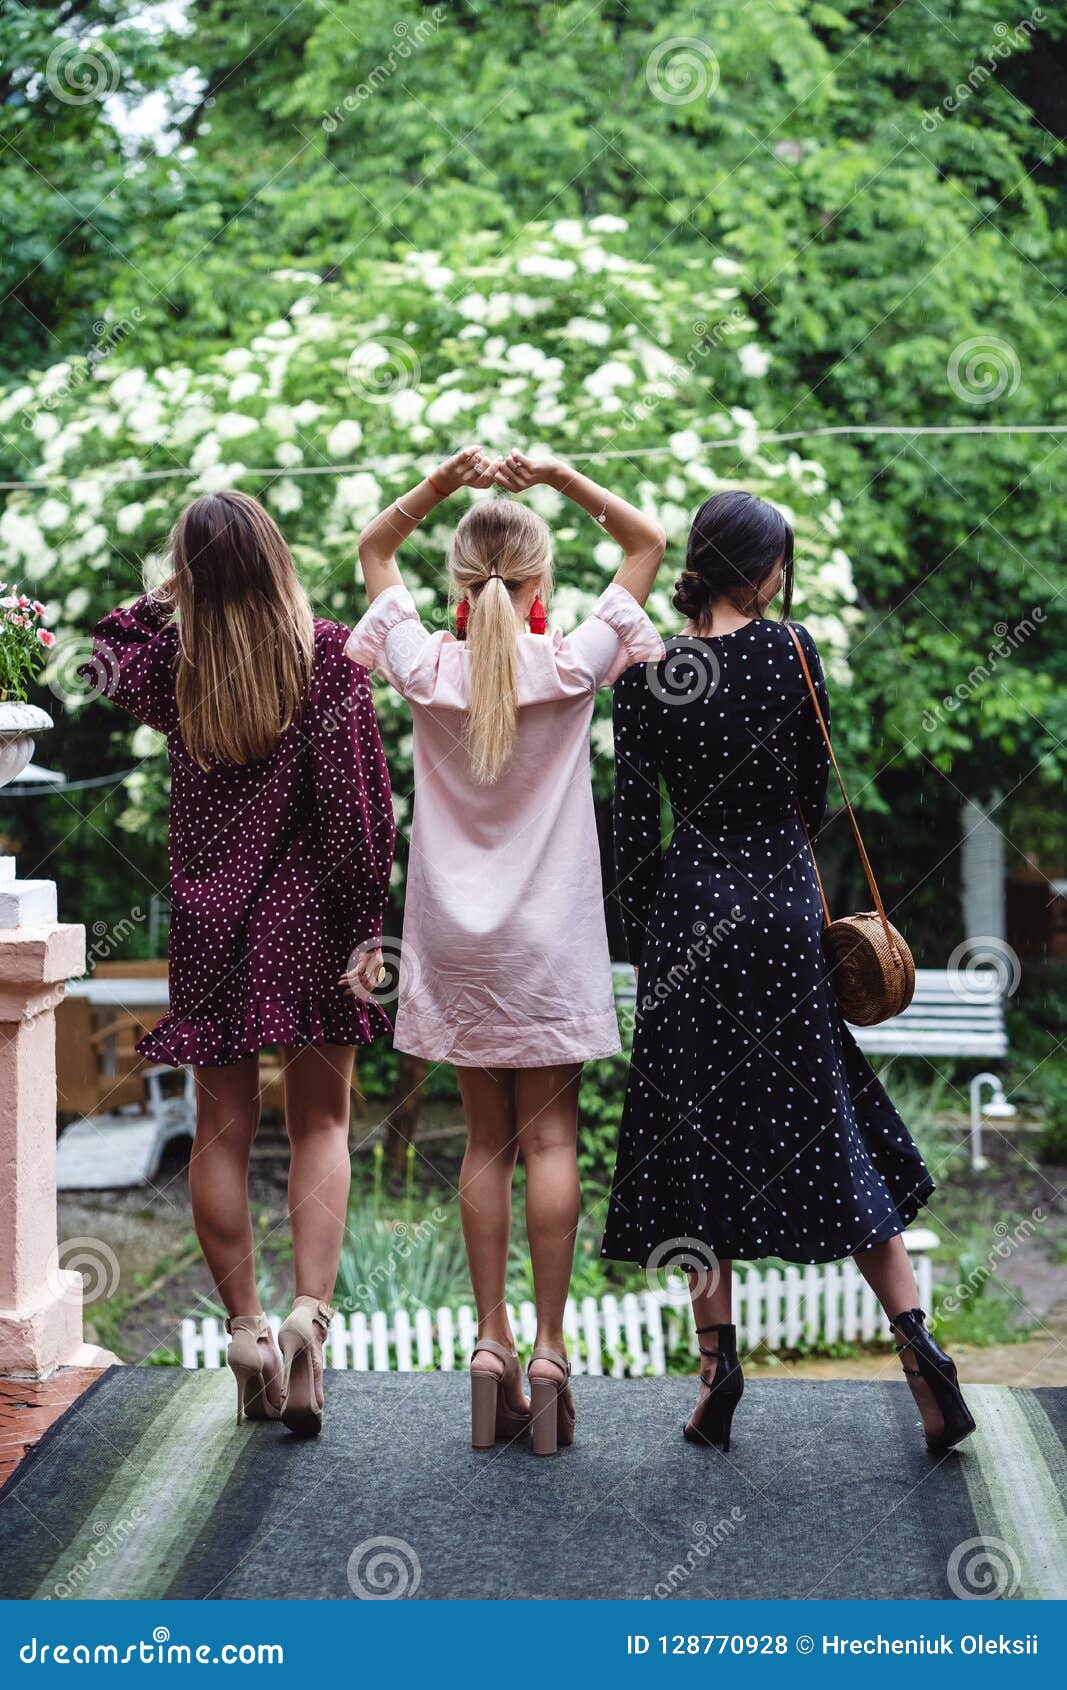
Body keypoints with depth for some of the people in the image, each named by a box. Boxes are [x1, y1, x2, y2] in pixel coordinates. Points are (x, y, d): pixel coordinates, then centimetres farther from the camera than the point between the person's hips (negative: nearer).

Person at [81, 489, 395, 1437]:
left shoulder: (170, 662, -2)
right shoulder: (327, 654, -8)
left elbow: (99, 664, 22)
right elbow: (356, 791, -11)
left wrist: (161, 603, 15)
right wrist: (366, 921, -6)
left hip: (209, 922, 2)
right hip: (307, 918, -1)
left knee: (223, 1132, 9)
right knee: (321, 1124, 8)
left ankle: (245, 1330, 12)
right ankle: (310, 1310, -8)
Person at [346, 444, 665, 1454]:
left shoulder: (427, 670, -3)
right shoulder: (570, 669, -7)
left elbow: (373, 551, 13)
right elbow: (646, 545, 4)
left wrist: (443, 481, 2)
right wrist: (558, 477, -2)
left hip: (456, 943, 2)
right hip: (550, 942, -2)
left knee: (486, 1140, 8)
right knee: (549, 1137, 1)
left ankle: (492, 1343, 8)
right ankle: (548, 1347, 0)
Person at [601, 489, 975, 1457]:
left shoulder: (644, 676, -3)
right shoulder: (790, 653, -5)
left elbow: (633, 823, -2)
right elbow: (815, 792, 5)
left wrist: (643, 938, 8)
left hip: (686, 906, 0)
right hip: (784, 905, 0)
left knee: (699, 1136, 7)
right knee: (834, 1130, 6)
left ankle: (719, 1358, 4)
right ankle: (914, 1336, -3)